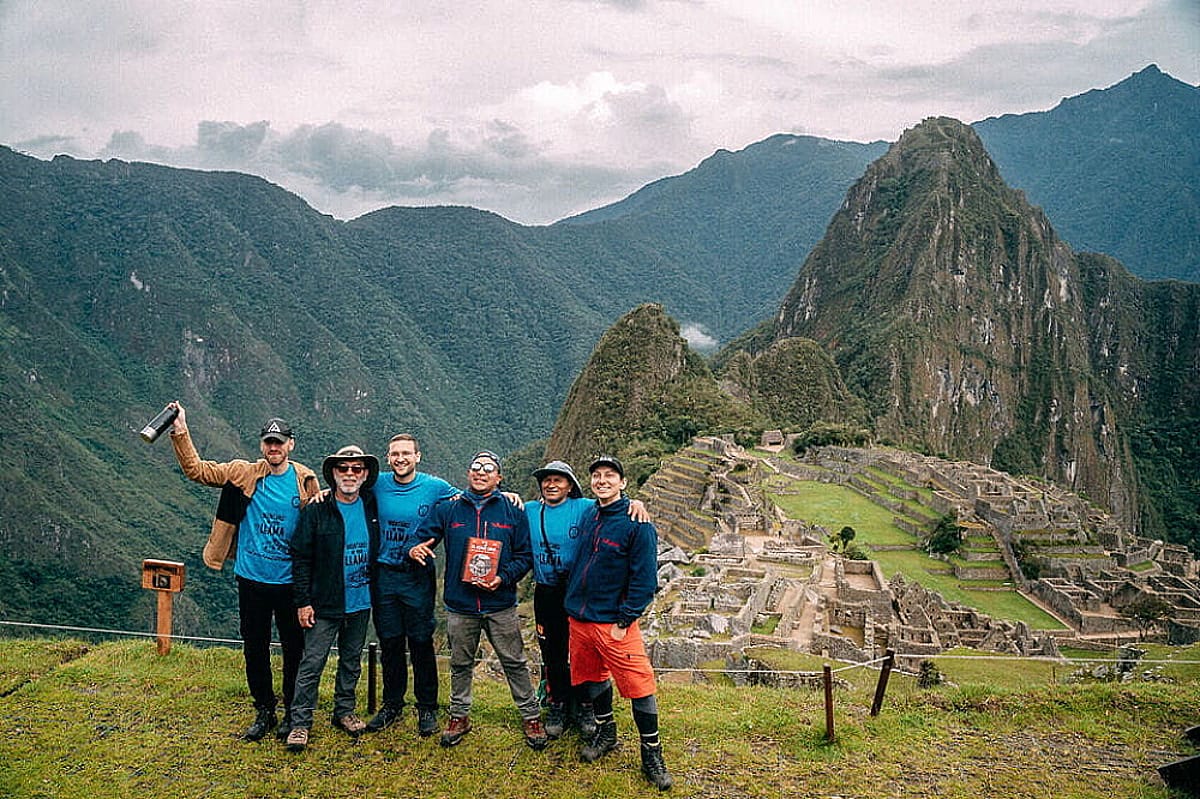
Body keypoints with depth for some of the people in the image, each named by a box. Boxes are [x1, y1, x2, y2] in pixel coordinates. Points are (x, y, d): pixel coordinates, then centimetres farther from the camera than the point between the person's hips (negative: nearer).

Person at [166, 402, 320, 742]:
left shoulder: (306, 481, -3)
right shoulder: (244, 474, -1)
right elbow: (196, 470, -2)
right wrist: (180, 433, -11)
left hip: (290, 581, -1)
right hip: (252, 578, 1)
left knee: (295, 648, 8)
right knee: (254, 648, 11)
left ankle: (293, 712, 25)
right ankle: (264, 712, 28)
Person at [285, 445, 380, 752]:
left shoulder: (372, 507, 1)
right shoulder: (316, 510, -8)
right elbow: (301, 557, -6)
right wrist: (303, 601, -10)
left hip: (360, 603, 4)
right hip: (325, 604, -4)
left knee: (352, 662, 15)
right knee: (312, 663, -2)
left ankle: (344, 712, 30)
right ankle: (300, 723, 8)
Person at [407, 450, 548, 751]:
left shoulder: (512, 511, 1)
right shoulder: (448, 509, 4)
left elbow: (525, 555, 2)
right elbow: (422, 537, 3)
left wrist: (503, 577, -14)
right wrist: (414, 550, -21)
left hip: (501, 605, -1)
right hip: (460, 606, 1)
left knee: (515, 663, 6)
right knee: (460, 664, 14)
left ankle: (531, 717, 19)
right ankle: (459, 715, 31)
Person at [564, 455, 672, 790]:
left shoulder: (638, 524, -13)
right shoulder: (588, 515, 7)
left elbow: (645, 580, -14)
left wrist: (623, 622, -15)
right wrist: (572, 600, 14)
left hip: (614, 622, -6)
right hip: (579, 618, 6)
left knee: (638, 685, -5)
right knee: (593, 677, 18)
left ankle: (652, 753, 10)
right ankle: (605, 734, 38)